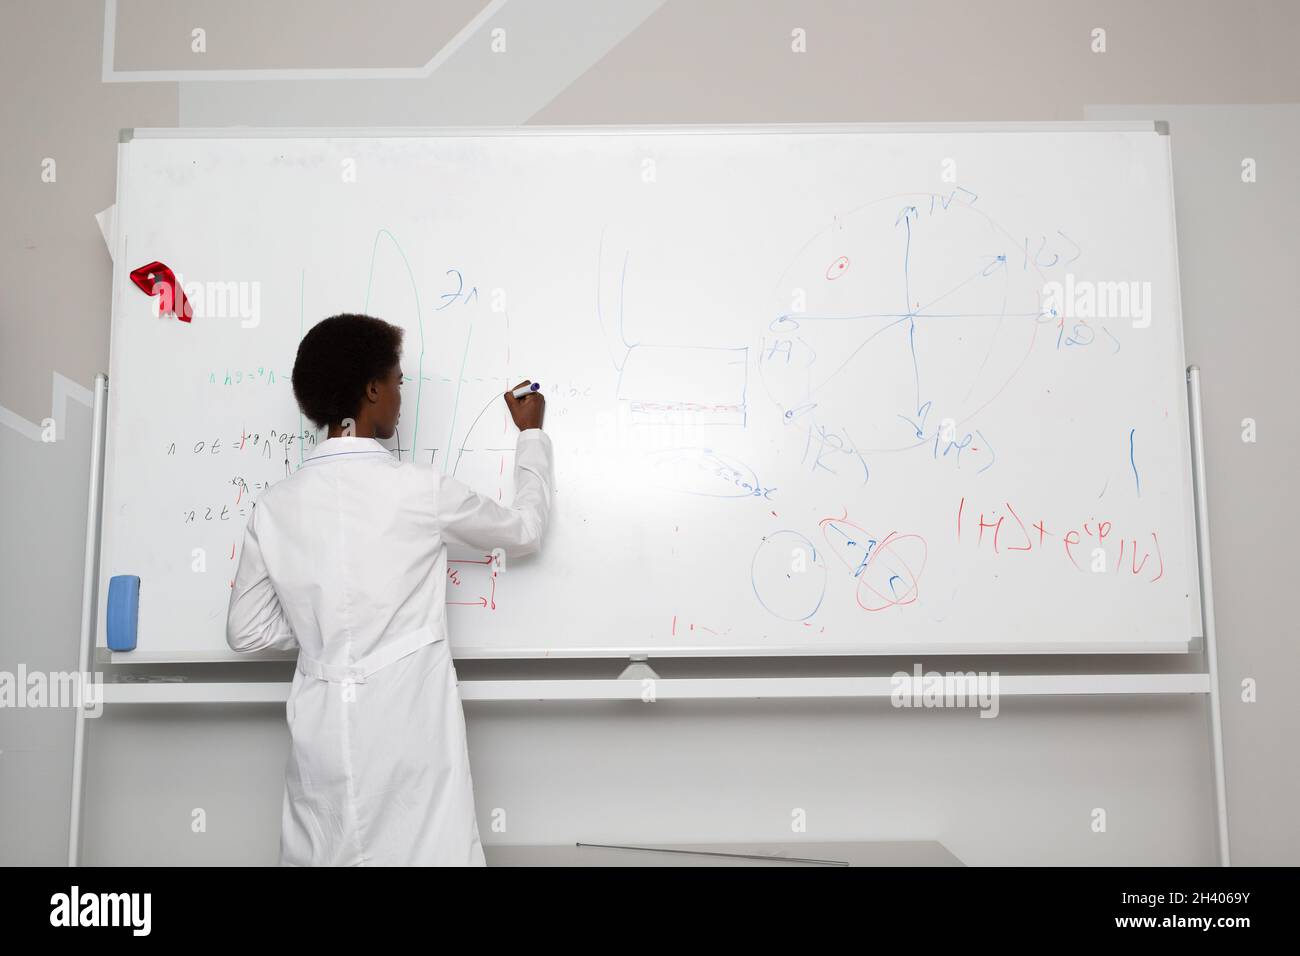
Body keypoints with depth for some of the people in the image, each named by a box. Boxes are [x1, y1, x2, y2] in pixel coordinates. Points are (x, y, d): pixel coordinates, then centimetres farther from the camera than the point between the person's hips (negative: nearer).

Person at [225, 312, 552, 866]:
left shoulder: (275, 505, 1)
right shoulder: (420, 490, -9)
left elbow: (246, 631, 8)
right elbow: (524, 532, 8)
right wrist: (531, 435, 20)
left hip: (321, 735, 5)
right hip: (406, 733, -4)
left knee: (321, 857, 15)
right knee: (423, 854, 6)